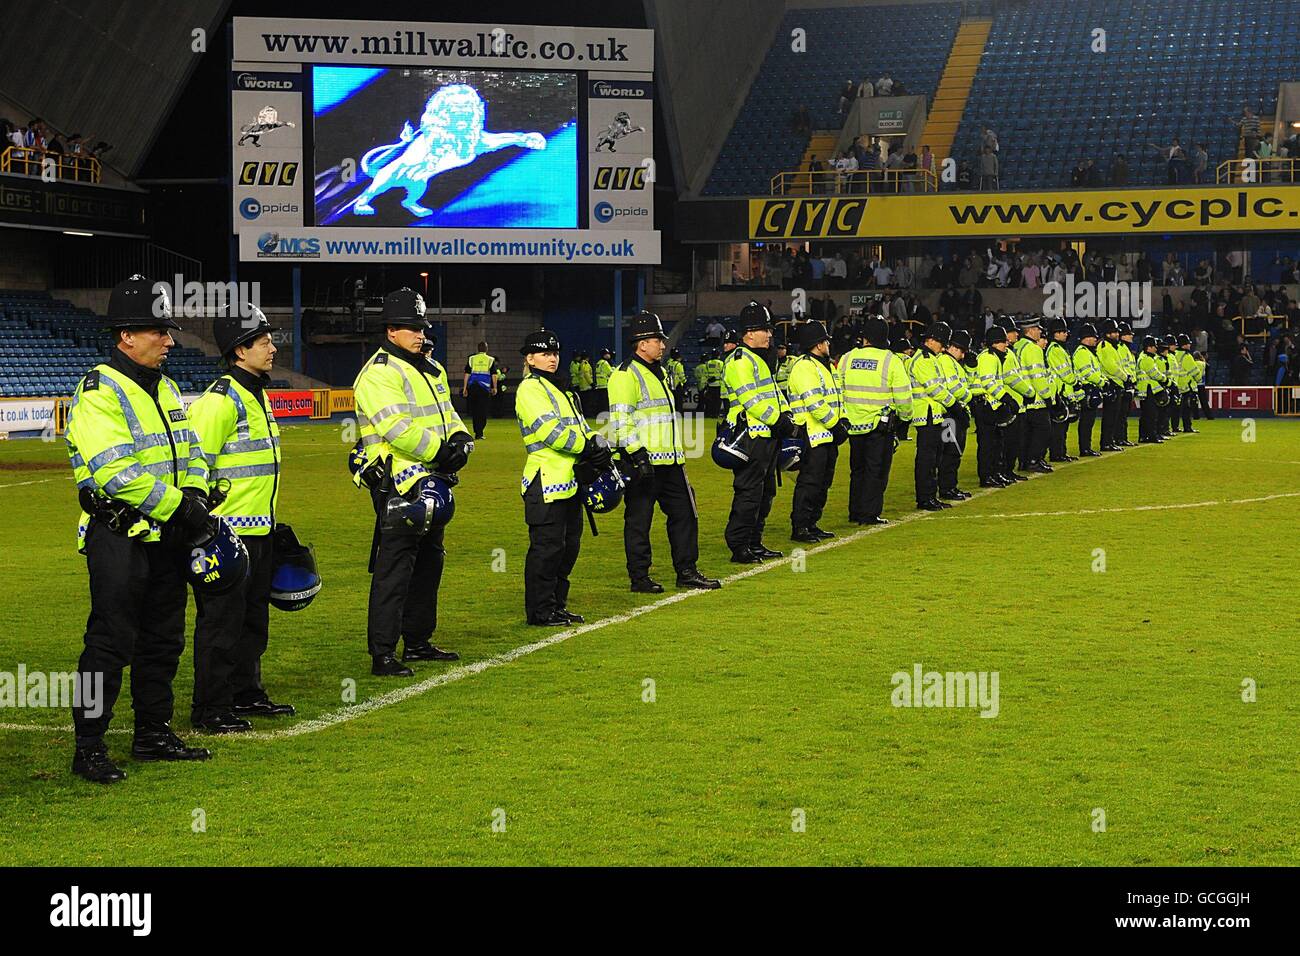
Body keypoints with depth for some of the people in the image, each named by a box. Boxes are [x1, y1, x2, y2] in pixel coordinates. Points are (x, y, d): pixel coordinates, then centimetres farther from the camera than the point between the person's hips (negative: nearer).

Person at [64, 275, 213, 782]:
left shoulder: (164, 388, 15)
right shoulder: (99, 391, -14)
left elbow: (189, 449, 18)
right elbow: (115, 472, -23)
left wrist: (195, 495, -3)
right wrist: (176, 508, -19)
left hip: (166, 536, 9)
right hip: (120, 537, -9)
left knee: (163, 639, 15)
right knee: (111, 642, -7)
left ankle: (154, 734, 27)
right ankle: (89, 749, -1)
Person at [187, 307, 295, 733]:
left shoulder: (257, 395, 15)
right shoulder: (220, 400, -16)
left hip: (258, 530, 10)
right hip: (228, 532, -10)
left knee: (254, 617, 18)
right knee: (221, 622, -4)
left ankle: (245, 693, 29)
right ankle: (210, 710, 2)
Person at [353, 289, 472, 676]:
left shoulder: (432, 370, 17)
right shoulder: (378, 374, -14)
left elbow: (447, 414, 19)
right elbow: (397, 430, -23)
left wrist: (460, 438, -3)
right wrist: (439, 451, -21)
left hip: (431, 482, 10)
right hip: (398, 483, -10)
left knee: (429, 563, 17)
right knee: (393, 569, -11)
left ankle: (418, 641, 29)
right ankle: (382, 654, -9)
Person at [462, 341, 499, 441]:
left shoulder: (471, 359, 5)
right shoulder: (490, 360, 2)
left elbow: (467, 374, 4)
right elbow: (494, 375, 2)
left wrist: (464, 388, 8)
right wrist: (495, 388, 11)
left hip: (473, 387, 2)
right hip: (485, 388, -2)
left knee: (474, 410, 12)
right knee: (483, 410, 1)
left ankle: (477, 432, 17)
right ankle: (479, 434, -7)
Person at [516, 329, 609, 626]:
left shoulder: (559, 389, 22)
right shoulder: (530, 388, -8)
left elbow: (580, 427, 20)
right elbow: (550, 431, -19)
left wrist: (597, 447, 1)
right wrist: (588, 447, -15)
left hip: (569, 480, 10)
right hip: (546, 481, -10)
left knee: (569, 546, 13)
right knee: (546, 547, -6)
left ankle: (557, 605, 22)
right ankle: (540, 611, 0)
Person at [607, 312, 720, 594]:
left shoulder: (660, 372, 19)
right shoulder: (626, 375, -11)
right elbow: (621, 421, -18)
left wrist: (678, 453, 27)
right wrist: (638, 455, -23)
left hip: (670, 462, 9)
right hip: (643, 462, -9)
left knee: (684, 513, 11)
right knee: (638, 520, -1)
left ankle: (686, 571, 19)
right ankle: (639, 578, 6)